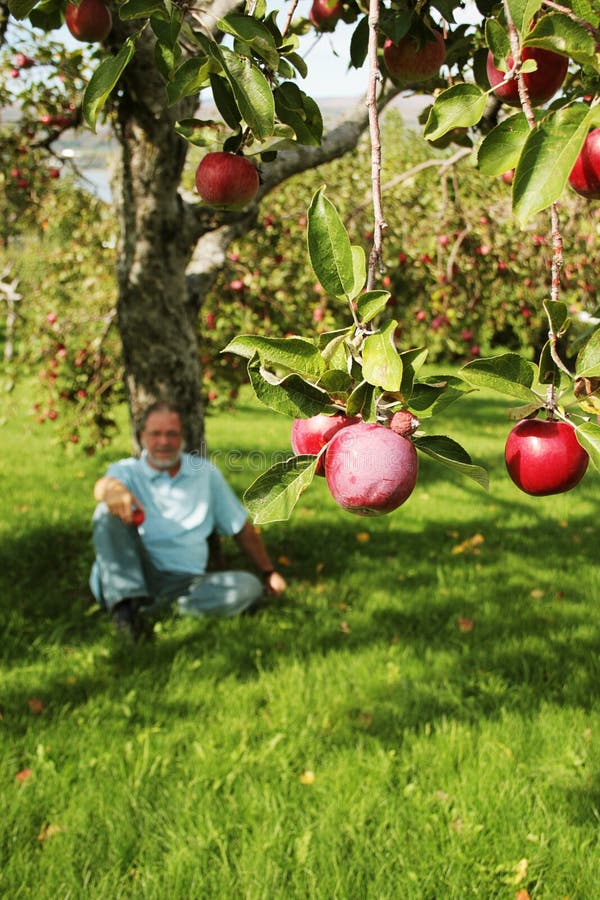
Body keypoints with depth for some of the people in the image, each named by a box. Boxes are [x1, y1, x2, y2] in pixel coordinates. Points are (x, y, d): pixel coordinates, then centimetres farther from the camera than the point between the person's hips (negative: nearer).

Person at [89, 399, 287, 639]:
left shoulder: (205, 472, 17)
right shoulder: (127, 471, 7)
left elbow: (241, 528, 22)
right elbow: (102, 486, -19)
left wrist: (269, 573, 18)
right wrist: (112, 488, -45)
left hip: (185, 581, 2)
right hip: (132, 576, -2)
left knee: (249, 588, -23)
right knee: (109, 510, -24)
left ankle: (150, 607, -31)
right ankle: (126, 603, -40)